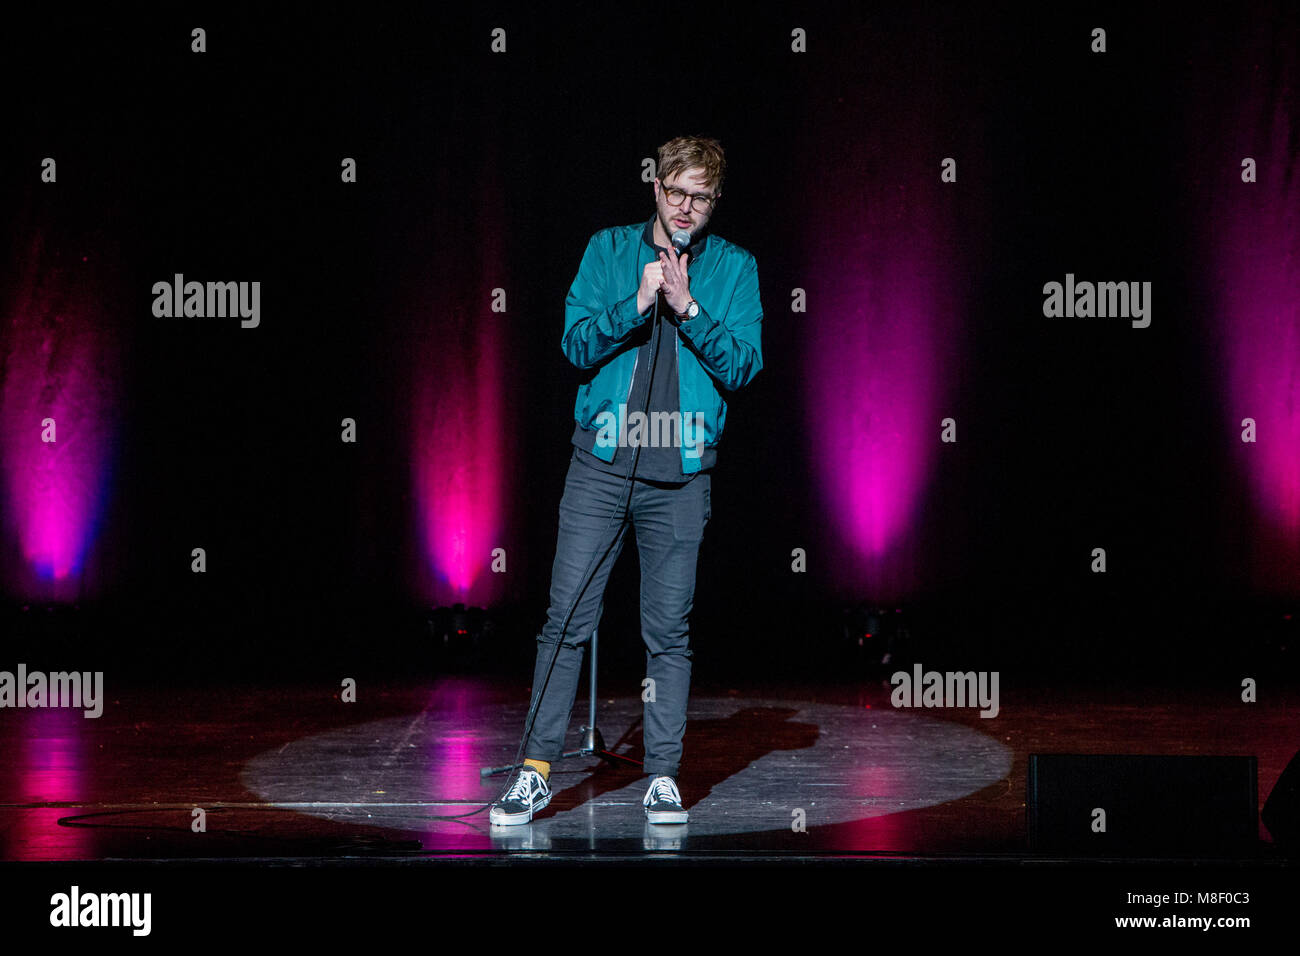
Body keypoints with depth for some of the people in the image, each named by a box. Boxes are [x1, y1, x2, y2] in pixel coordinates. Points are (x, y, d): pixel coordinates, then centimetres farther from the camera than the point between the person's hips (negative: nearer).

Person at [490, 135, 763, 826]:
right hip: (601, 464, 0)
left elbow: (742, 365, -1)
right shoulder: (609, 250, 9)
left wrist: (688, 307, -12)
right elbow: (577, 344, 1)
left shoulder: (734, 268, 8)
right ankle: (536, 771, 4)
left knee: (669, 629, 3)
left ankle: (663, 776, 10)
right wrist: (636, 304, -14)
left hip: (681, 473, 0)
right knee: (567, 617, -2)